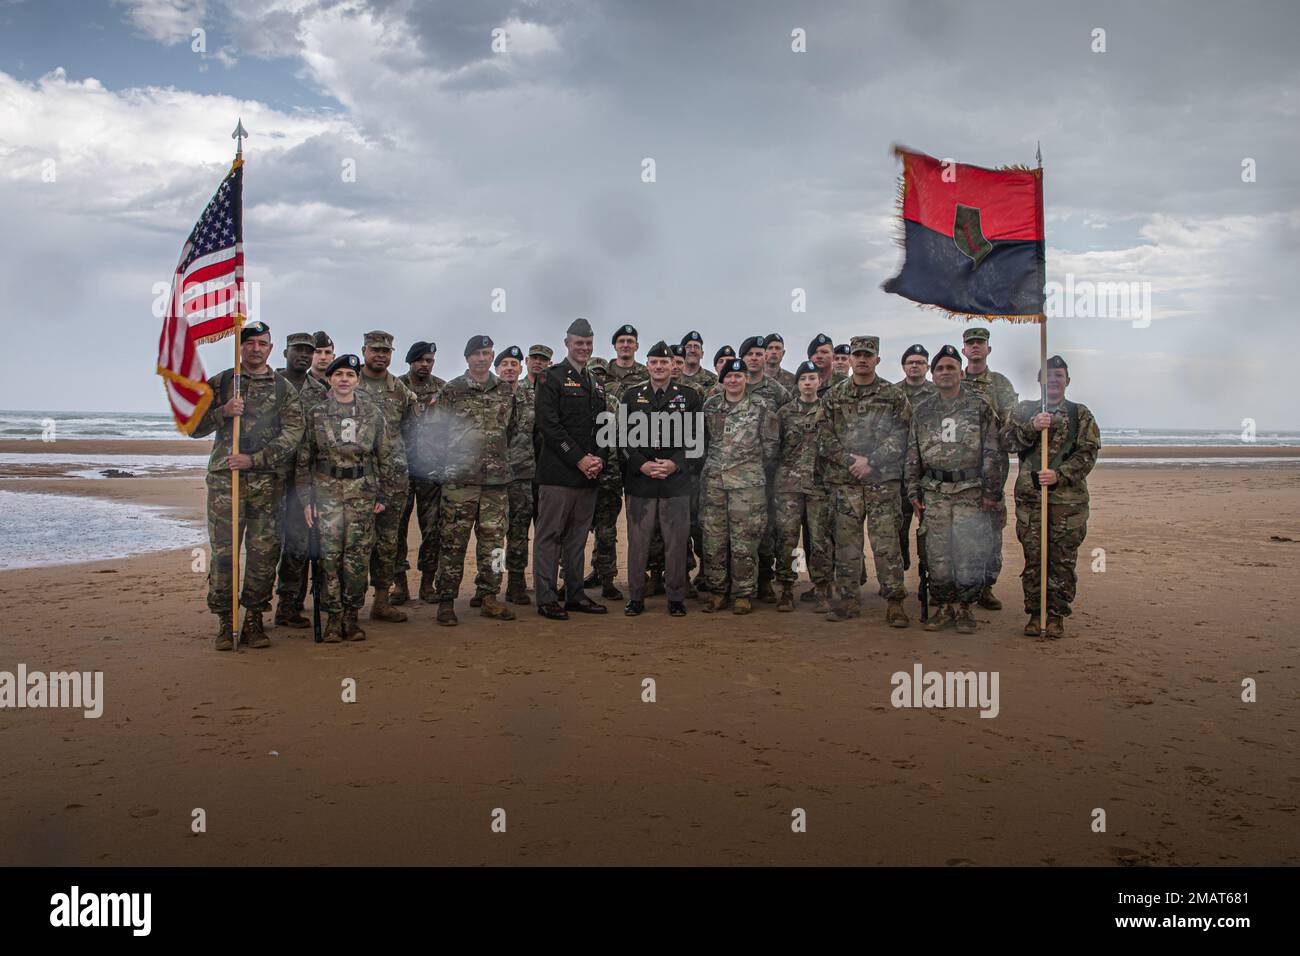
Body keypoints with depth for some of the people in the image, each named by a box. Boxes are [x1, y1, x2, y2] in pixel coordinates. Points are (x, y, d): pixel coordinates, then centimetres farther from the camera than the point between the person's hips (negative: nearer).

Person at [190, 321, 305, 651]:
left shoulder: (284, 389, 9)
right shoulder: (220, 383, 10)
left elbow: (292, 435, -2)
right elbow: (194, 427, 9)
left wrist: (254, 459, -12)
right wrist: (223, 412, -10)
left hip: (268, 480, 1)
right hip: (224, 478, 0)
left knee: (264, 552, 1)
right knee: (223, 551, -2)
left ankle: (254, 619, 13)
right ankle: (224, 621, 7)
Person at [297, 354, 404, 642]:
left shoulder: (372, 413, 7)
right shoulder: (316, 413, 5)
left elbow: (387, 455, 10)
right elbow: (303, 458, 6)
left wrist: (385, 494, 6)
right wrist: (306, 498, 1)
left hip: (363, 491, 1)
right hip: (327, 490, -1)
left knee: (358, 555, 0)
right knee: (330, 554, -4)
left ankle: (351, 615, 11)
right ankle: (333, 618, 5)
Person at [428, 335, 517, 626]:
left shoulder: (505, 392, 12)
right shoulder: (451, 391, 1)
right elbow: (438, 431, 2)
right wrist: (453, 460, 1)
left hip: (497, 481, 4)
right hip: (459, 480, -4)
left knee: (493, 540, 7)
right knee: (452, 542, -2)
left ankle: (488, 597, 16)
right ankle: (446, 602, 5)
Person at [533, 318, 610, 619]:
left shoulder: (595, 384, 18)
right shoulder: (552, 378, -4)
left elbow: (602, 426, 18)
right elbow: (549, 425, -13)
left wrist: (598, 458, -1)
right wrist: (579, 459, -15)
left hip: (588, 474, 7)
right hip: (558, 473, -7)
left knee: (578, 536, 12)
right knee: (549, 535, -2)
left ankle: (575, 594, 19)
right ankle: (546, 599, 3)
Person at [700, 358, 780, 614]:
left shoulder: (761, 408, 1)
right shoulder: (710, 406, 10)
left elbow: (771, 445, 4)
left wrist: (757, 472, 6)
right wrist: (710, 466, 14)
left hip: (747, 483, -3)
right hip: (713, 481, 3)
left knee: (744, 540, -3)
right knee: (713, 539, 4)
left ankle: (743, 594, 7)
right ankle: (717, 592, 14)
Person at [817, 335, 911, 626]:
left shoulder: (894, 395, 6)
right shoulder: (834, 396, 12)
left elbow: (901, 436, -1)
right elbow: (824, 437, 5)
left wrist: (871, 462, -11)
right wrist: (851, 460, -8)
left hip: (883, 479, -2)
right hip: (843, 480, 2)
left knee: (886, 543, -5)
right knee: (846, 542, 4)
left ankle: (895, 602, 0)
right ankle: (847, 601, 12)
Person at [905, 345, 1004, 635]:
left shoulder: (980, 406, 3)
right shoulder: (922, 411, 12)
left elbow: (993, 452, -1)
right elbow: (912, 455, 14)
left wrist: (991, 491, -6)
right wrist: (913, 492, 7)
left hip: (971, 494, -3)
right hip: (934, 494, 3)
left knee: (969, 555, -2)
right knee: (937, 556, 4)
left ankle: (964, 608, 13)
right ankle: (942, 608, 17)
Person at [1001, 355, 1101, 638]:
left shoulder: (1081, 415, 8)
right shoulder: (1025, 410, 13)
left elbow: (1088, 453, -2)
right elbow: (1008, 440, -1)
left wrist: (1059, 475, -15)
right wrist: (1032, 426, -18)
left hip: (1068, 499, -1)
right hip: (1029, 496, 1)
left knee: (1063, 561, 2)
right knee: (1033, 559, 4)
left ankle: (1057, 615, 11)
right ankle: (1035, 613, 13)